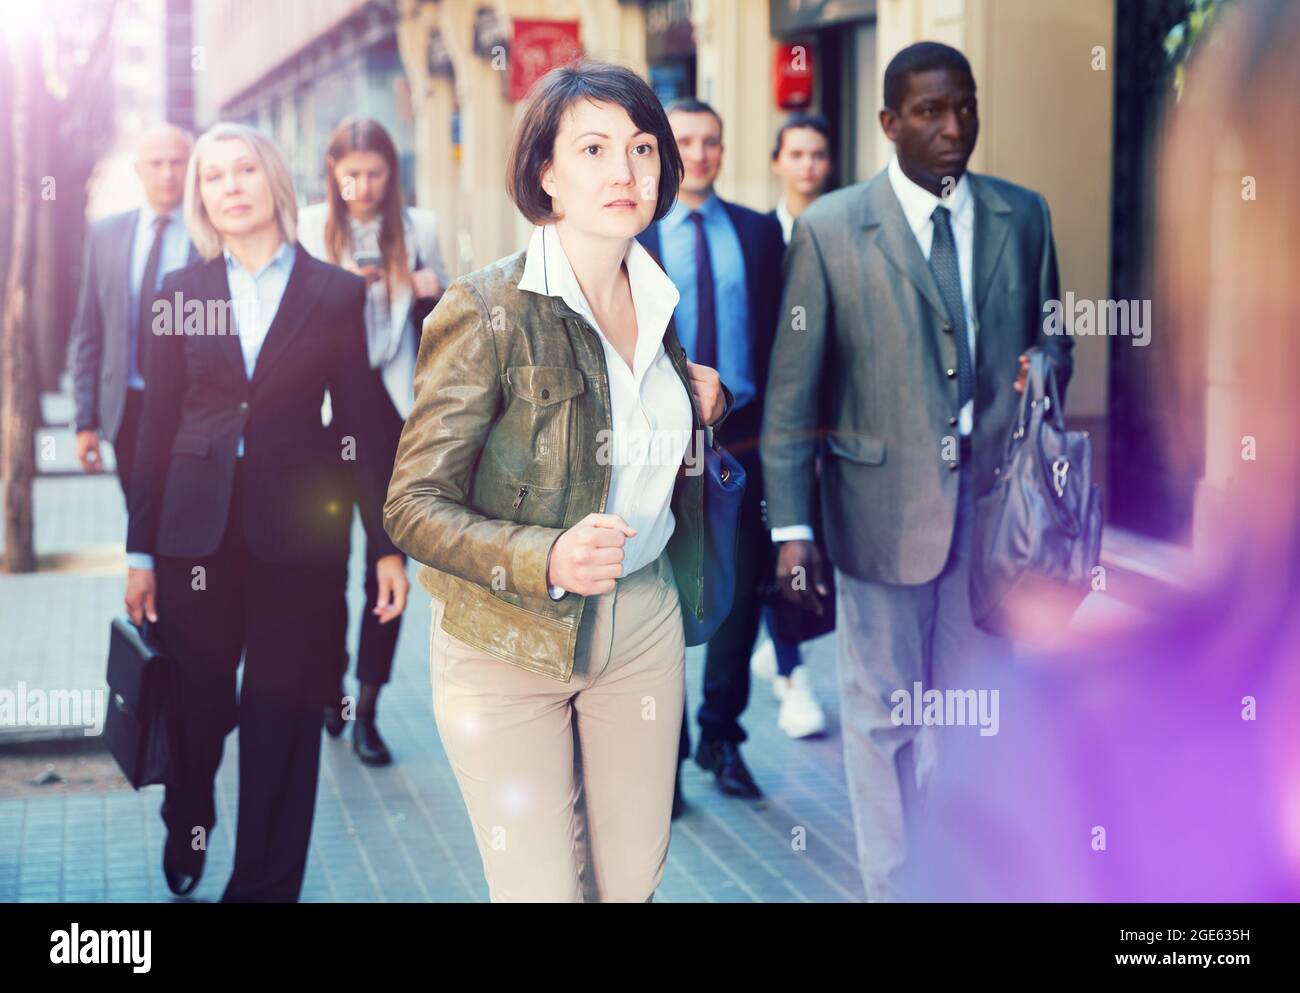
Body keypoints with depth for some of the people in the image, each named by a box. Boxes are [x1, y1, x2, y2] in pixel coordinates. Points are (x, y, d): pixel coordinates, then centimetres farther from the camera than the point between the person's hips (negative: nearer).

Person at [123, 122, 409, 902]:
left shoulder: (337, 293, 2)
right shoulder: (180, 294, 6)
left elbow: (364, 423, 1)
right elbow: (159, 425, 6)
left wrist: (389, 544, -4)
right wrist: (142, 550, 4)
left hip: (298, 533, -1)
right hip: (197, 526, 2)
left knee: (284, 717, 4)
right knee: (196, 706, 10)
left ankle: (266, 882, 17)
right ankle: (186, 832, 38)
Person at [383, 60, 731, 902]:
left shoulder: (657, 300, 5)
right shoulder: (488, 313, -15)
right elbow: (413, 506, -16)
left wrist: (701, 406, 2)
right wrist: (545, 561, -31)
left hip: (643, 622, 6)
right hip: (507, 644, -5)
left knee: (634, 881, 13)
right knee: (542, 890, -1)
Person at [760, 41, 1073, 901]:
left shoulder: (1023, 216, 5)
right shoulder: (830, 229, -6)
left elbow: (1050, 338, 16)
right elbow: (792, 388, -7)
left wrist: (1044, 370, -9)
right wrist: (792, 526, -12)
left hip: (993, 497, 3)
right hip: (885, 502, -3)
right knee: (884, 714, 8)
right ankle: (893, 885, 22)